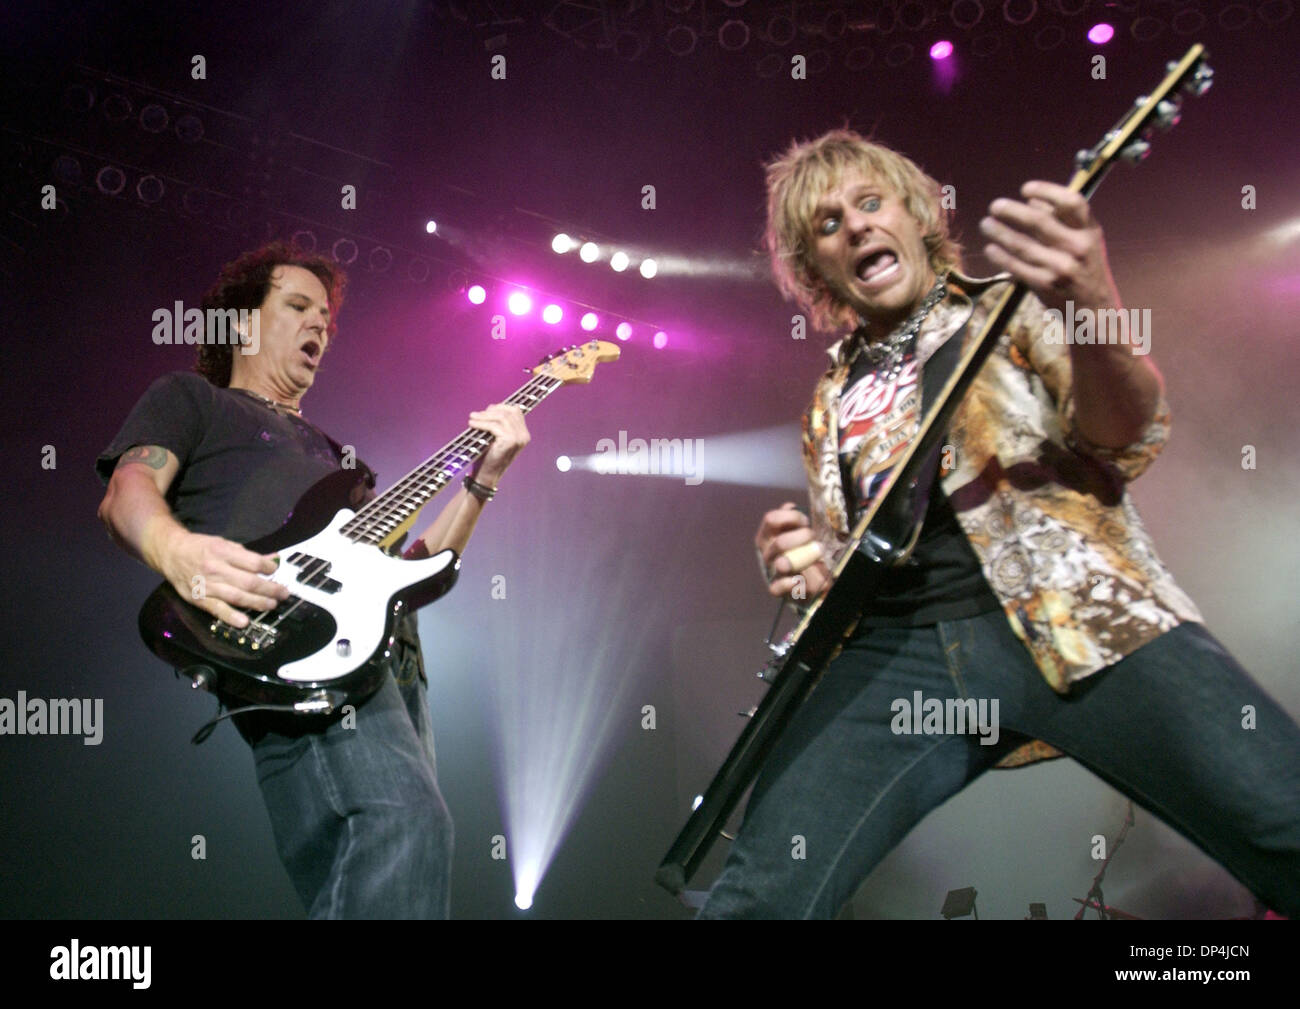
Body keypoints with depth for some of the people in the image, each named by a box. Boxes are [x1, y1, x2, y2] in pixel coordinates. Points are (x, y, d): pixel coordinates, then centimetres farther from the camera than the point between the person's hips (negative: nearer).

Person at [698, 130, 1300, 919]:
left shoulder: (1011, 309, 15)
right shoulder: (833, 401, 25)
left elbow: (1128, 438, -3)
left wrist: (1094, 311, -24)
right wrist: (803, 572, 4)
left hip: (1078, 618, -2)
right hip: (899, 649, 3)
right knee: (761, 896, -17)